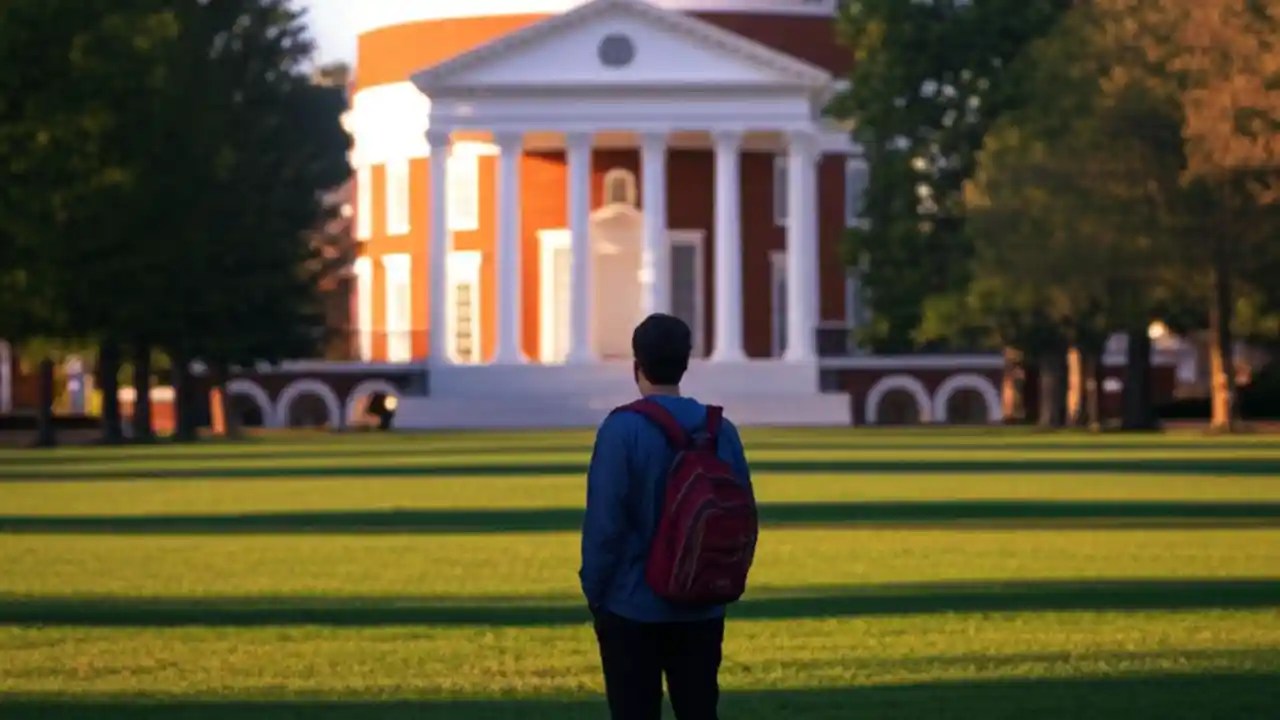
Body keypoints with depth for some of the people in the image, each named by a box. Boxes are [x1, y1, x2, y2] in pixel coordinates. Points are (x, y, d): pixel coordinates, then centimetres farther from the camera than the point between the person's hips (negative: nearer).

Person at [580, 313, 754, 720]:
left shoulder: (623, 429, -12)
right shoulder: (721, 431, 1)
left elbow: (604, 521, -14)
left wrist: (595, 591, -4)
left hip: (633, 607, -4)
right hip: (702, 609, 4)